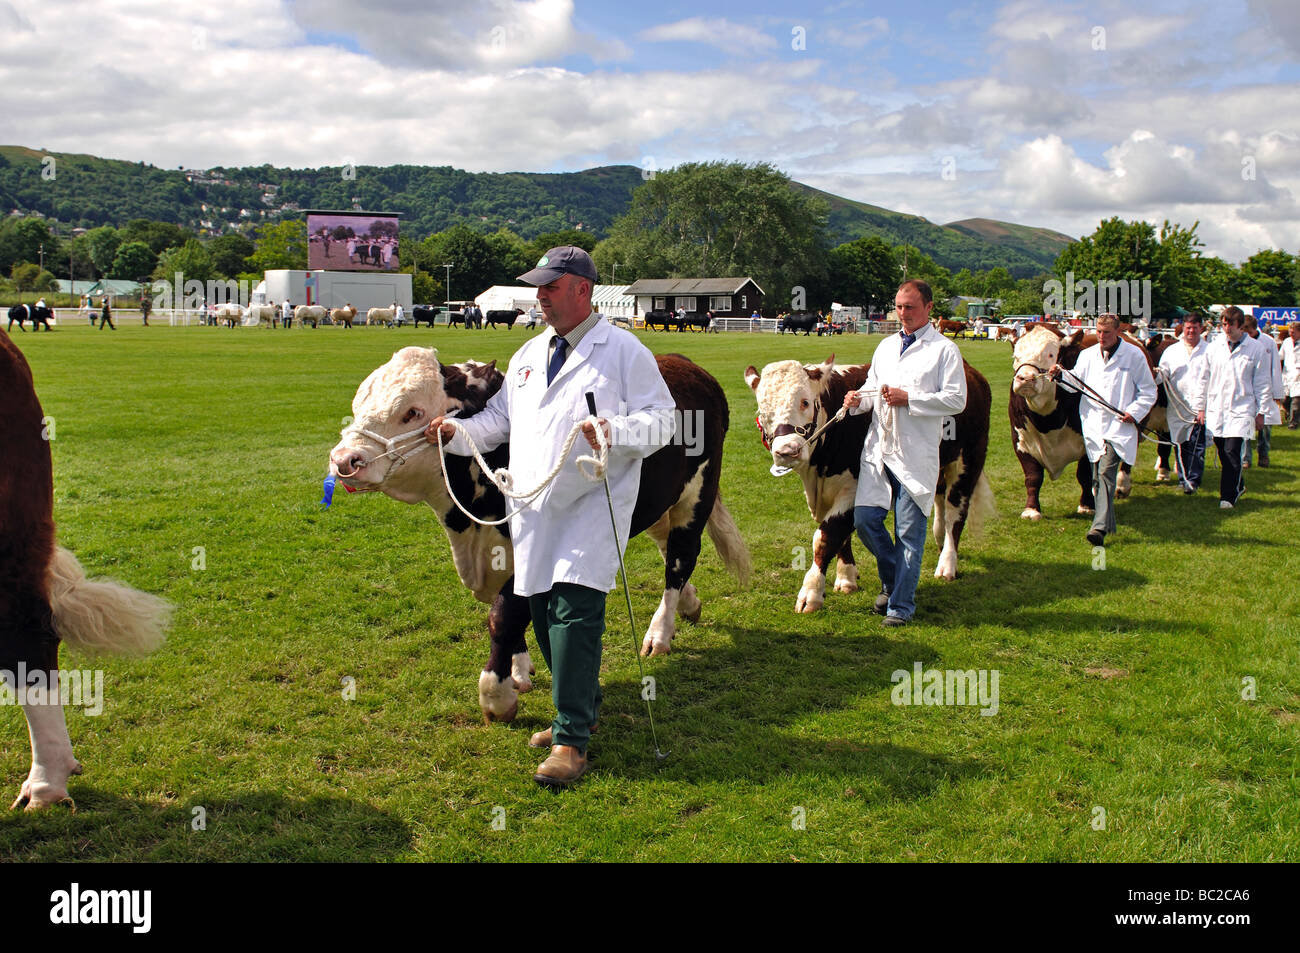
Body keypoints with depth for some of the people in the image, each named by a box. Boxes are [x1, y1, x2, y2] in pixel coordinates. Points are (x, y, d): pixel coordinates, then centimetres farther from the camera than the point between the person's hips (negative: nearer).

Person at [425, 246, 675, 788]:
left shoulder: (623, 351, -1)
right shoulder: (528, 356, 20)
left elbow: (661, 419, -7)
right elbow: (500, 418, 24)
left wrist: (613, 430, -25)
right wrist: (456, 433, 6)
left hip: (593, 505, -7)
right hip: (533, 509, 7)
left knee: (574, 611, -15)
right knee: (545, 615, 10)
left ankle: (571, 742, -9)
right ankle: (582, 708, 31)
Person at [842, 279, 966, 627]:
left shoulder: (945, 350, -2)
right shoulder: (886, 346, 17)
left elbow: (956, 400, -9)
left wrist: (908, 398, -15)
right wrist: (858, 399, -2)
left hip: (916, 453, -5)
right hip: (878, 448, 6)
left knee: (909, 532, -1)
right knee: (864, 519, 2)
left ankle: (901, 605, 10)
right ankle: (892, 581, 26)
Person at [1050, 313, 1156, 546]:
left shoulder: (1134, 355, 1)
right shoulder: (1088, 355, 12)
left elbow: (1149, 391, 6)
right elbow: (1076, 383, 5)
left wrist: (1134, 413, -8)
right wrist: (1061, 375, -15)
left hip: (1119, 426, -5)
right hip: (1093, 425, 5)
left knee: (1106, 471, -19)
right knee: (1097, 478, 10)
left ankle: (1100, 527, -26)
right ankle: (1108, 524, 27)